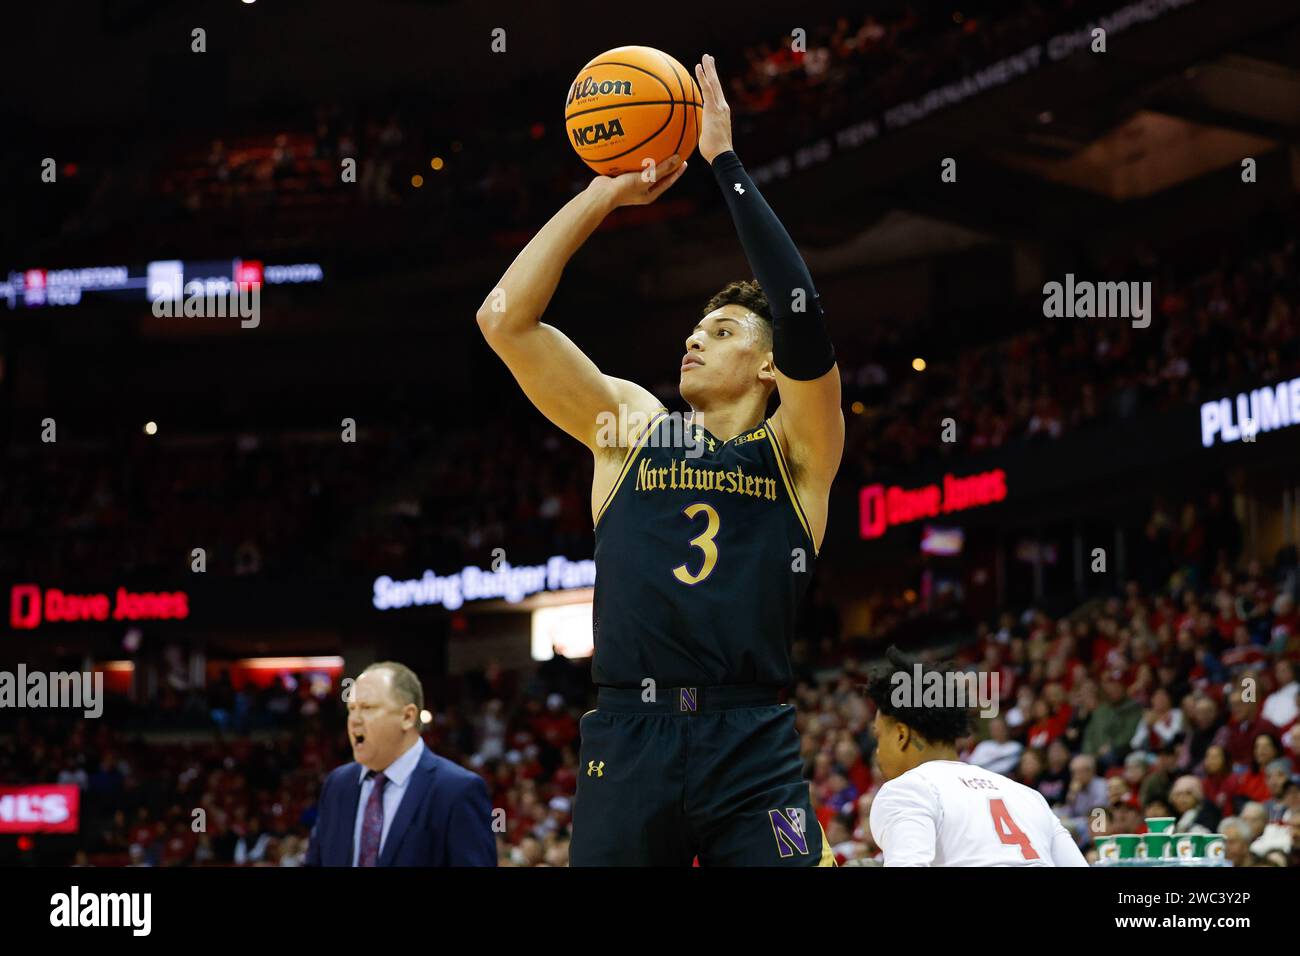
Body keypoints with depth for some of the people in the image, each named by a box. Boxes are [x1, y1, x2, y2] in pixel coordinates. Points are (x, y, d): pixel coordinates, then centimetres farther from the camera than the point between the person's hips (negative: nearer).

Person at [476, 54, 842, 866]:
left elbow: (802, 315, -8)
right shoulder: (631, 424, 16)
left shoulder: (797, 452, 9)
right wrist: (604, 195, 6)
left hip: (753, 747, -2)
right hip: (627, 739, 2)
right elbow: (503, 319, 8)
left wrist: (726, 164, -4)